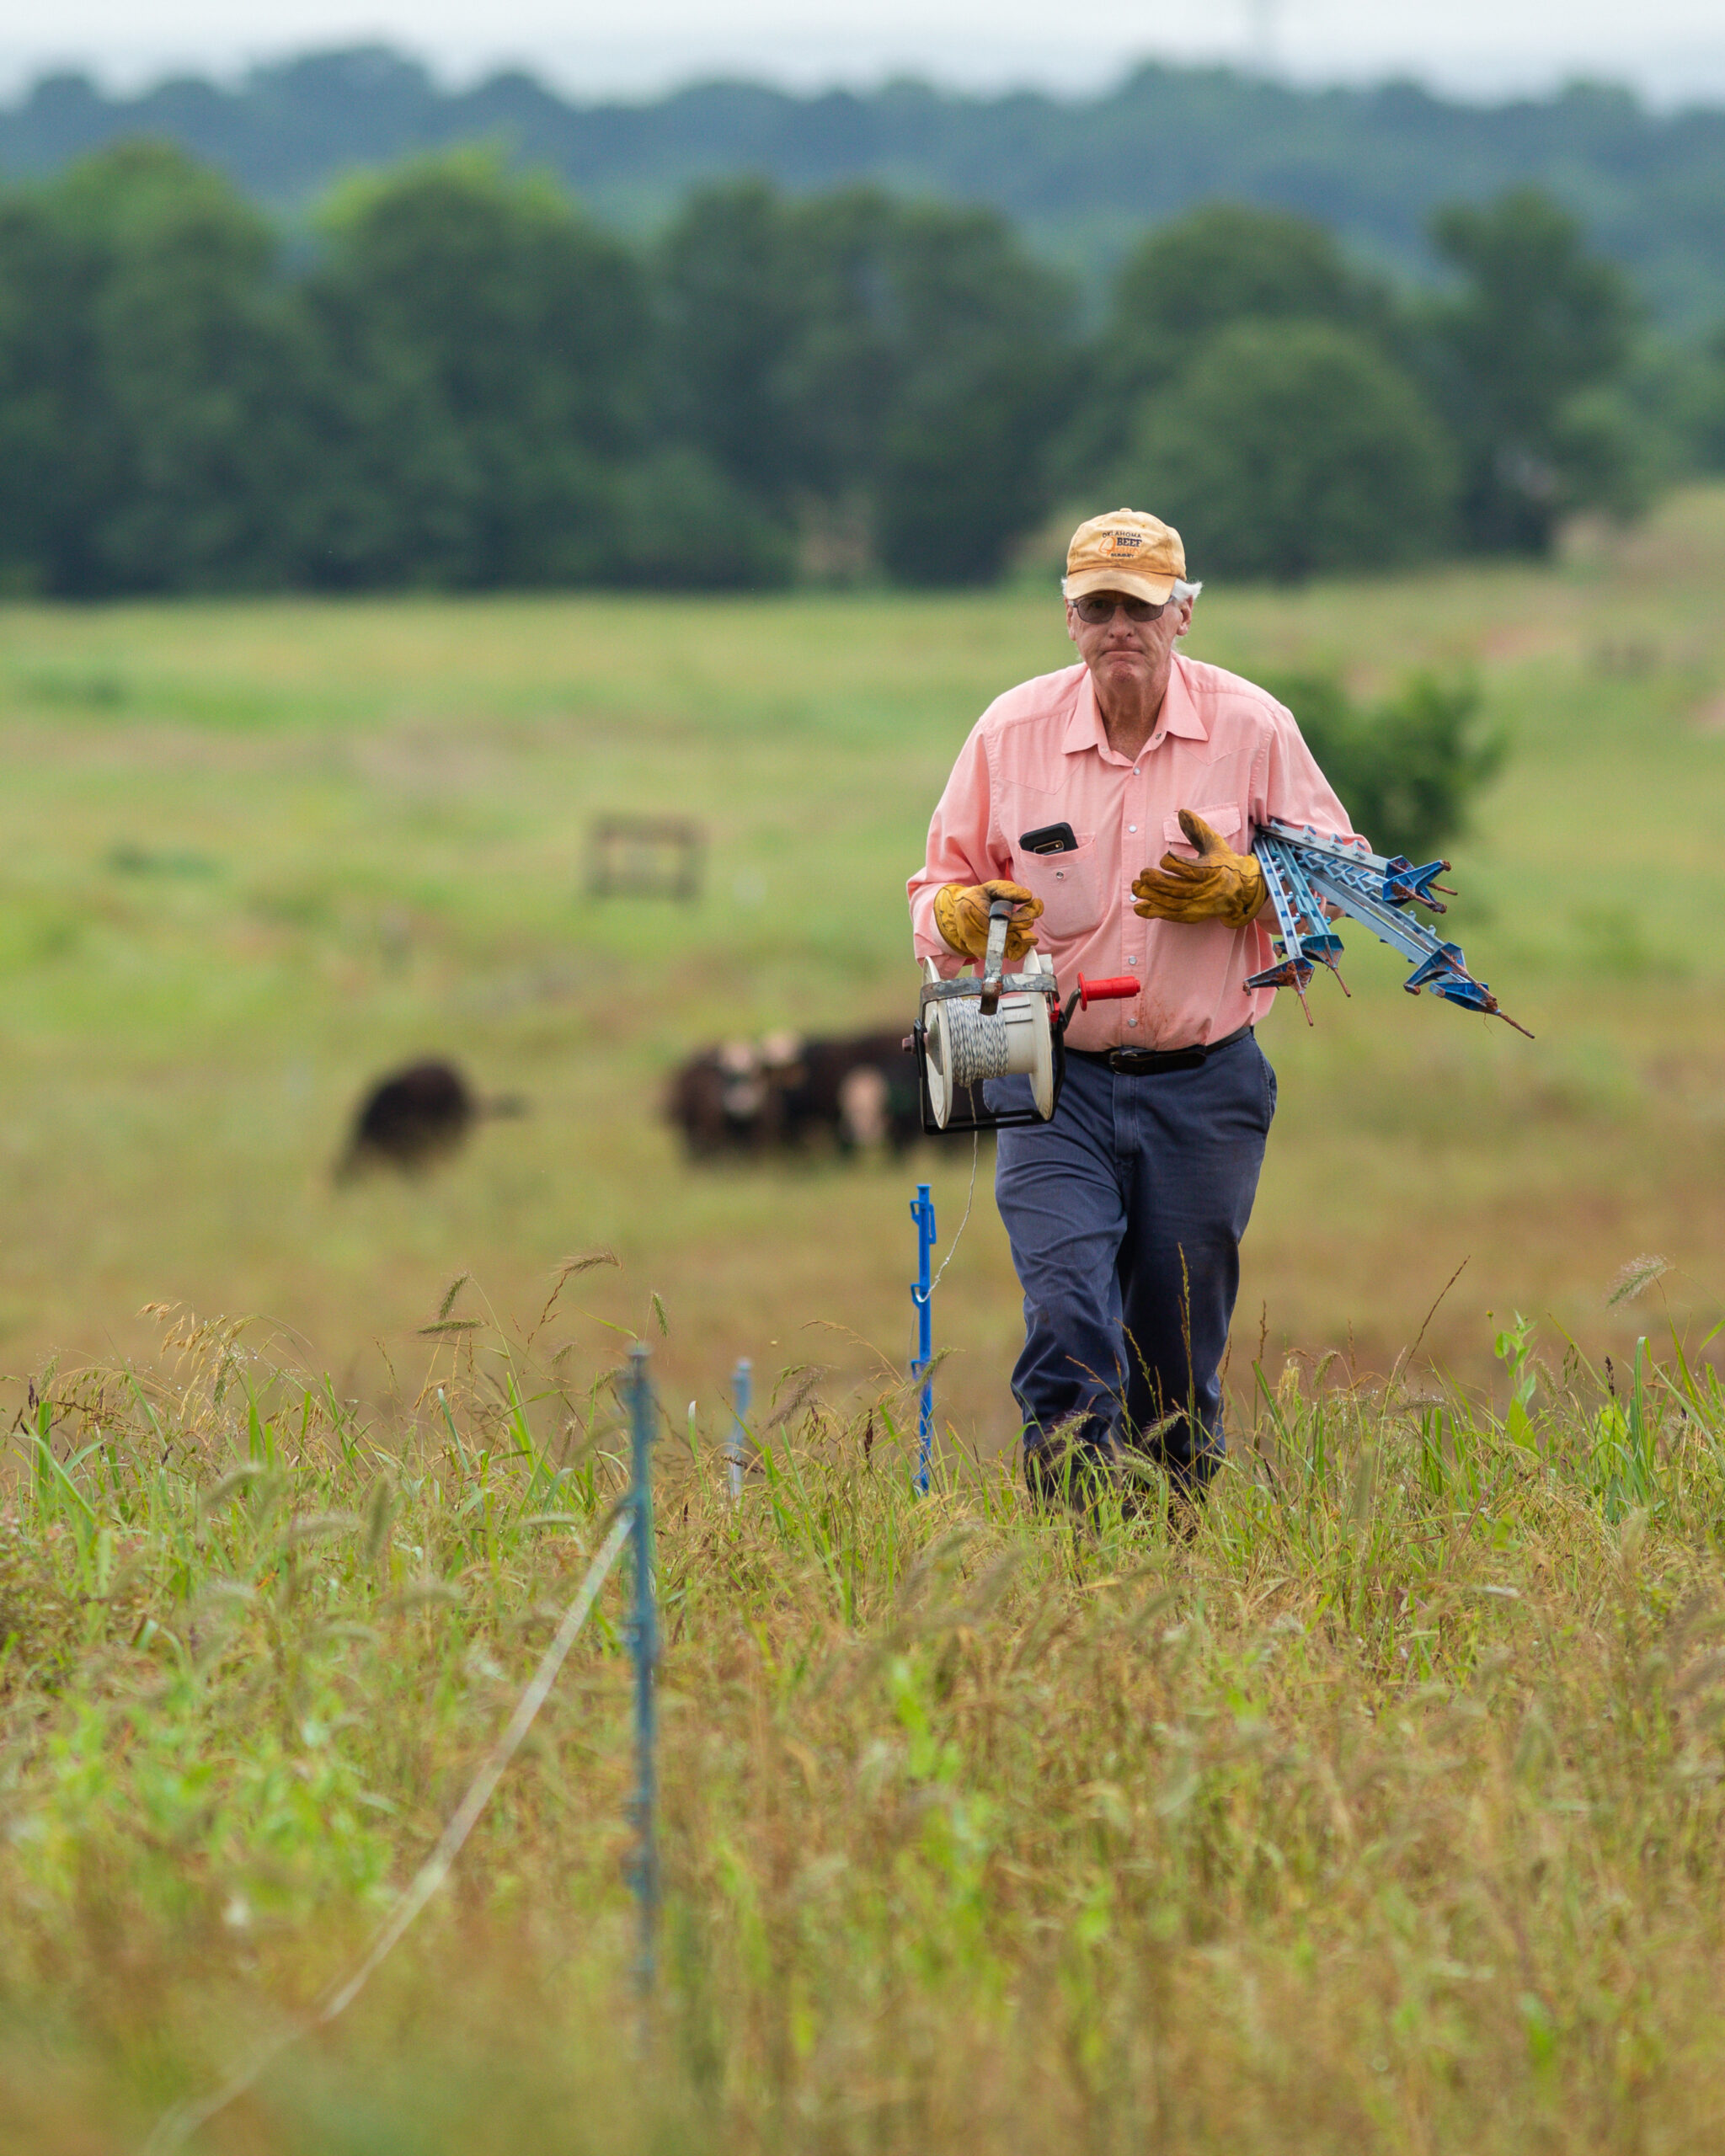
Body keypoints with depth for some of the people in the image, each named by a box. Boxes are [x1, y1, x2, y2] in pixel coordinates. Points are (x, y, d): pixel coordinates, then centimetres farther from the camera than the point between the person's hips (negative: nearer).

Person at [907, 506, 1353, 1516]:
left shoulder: (1251, 728, -1)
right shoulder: (1011, 731, 1)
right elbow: (938, 890, 9)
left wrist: (1241, 888, -13)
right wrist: (966, 917, -15)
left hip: (1204, 1090, 0)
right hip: (1056, 1081, 0)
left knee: (1182, 1355, 7)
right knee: (1068, 1322, -19)